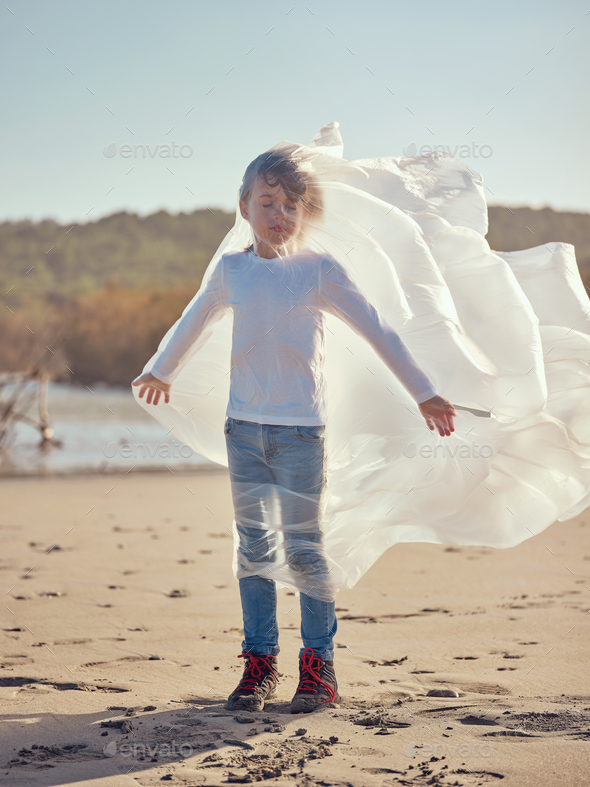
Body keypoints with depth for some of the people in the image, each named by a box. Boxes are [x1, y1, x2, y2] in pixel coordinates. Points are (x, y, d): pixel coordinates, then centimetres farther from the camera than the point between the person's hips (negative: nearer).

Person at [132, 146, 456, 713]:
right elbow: (195, 323, 24)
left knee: (304, 547, -2)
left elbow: (378, 331, 3)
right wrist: (161, 372, 38)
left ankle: (319, 663, 8)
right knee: (254, 546, 6)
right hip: (243, 426, 3)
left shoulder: (320, 271, -3)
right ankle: (259, 661, 13)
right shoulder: (229, 270, 6)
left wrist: (423, 393, 6)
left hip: (300, 428, -3)